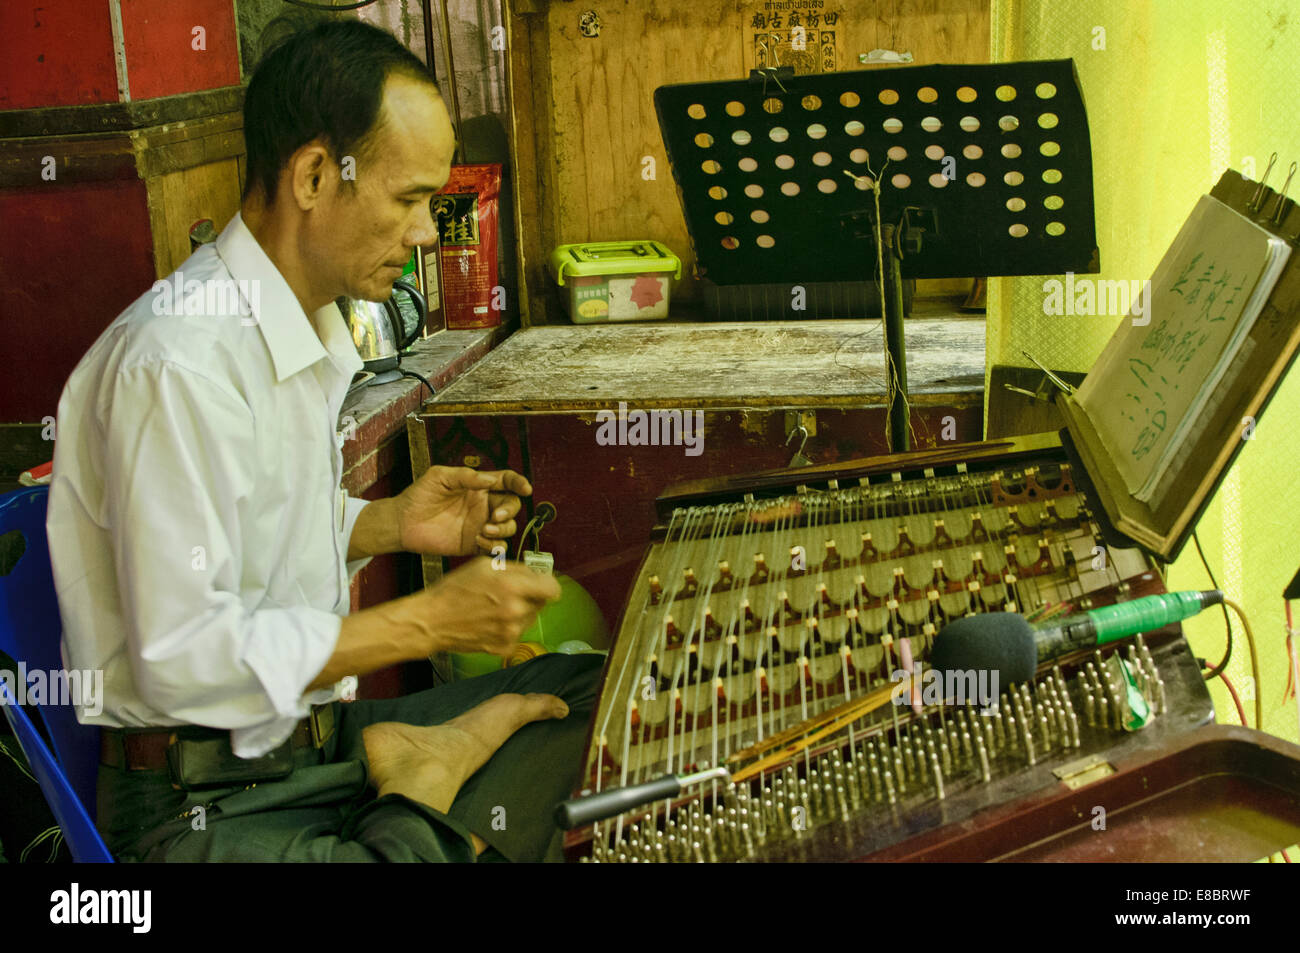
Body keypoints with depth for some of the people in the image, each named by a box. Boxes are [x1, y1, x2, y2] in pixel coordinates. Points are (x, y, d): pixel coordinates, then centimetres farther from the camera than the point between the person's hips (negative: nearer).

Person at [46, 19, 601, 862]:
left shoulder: (313, 330, 10)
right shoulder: (179, 362, -22)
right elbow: (180, 658, -24)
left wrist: (391, 524, 3)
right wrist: (426, 622, -19)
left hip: (316, 738, 10)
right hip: (203, 801, -9)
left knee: (598, 693, 3)